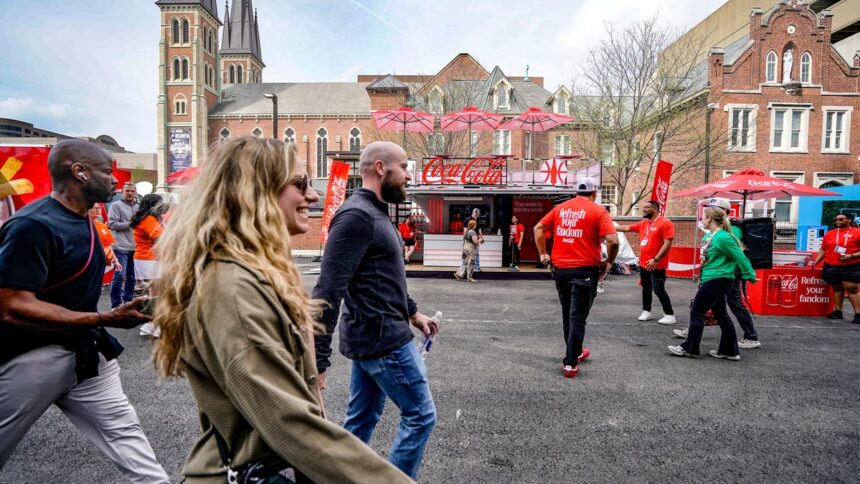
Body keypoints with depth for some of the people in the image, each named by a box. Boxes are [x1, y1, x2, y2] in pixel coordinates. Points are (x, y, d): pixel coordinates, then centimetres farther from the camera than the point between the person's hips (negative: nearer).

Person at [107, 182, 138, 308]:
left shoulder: (138, 207, 15)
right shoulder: (116, 205, -2)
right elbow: (112, 224, -10)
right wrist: (130, 224, -12)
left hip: (134, 247, 6)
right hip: (121, 247, -6)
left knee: (131, 277, 12)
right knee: (120, 276, -8)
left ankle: (128, 302, 22)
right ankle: (116, 304, 1)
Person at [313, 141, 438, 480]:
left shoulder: (375, 213, 13)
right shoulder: (356, 216, -19)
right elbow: (328, 291, -25)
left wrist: (413, 313, 23)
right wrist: (318, 361, -26)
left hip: (370, 336, 10)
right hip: (383, 339, -10)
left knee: (360, 421, 18)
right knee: (420, 416, 4)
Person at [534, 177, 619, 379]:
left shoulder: (560, 208, 9)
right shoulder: (598, 211, -5)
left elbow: (538, 229, 9)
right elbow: (612, 240, -16)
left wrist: (543, 253, 13)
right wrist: (609, 262, -1)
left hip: (560, 268, 5)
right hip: (585, 270, -5)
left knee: (567, 314, 19)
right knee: (578, 317, 1)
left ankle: (575, 352, 35)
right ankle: (570, 363, 1)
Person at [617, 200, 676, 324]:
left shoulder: (665, 223, -12)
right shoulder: (643, 223, 10)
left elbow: (668, 243, -18)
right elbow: (627, 228, 20)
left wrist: (655, 260, -22)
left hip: (656, 265, -8)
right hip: (643, 263, 8)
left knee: (659, 290, -6)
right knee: (646, 288, 14)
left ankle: (670, 315, 4)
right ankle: (646, 311, 24)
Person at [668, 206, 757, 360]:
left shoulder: (722, 237, -19)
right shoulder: (710, 236, 9)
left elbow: (740, 257, -16)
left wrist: (749, 276, -11)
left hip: (717, 280, -10)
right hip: (716, 280, 10)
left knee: (696, 312, -2)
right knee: (720, 314, 15)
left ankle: (689, 348, 7)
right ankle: (730, 351, 24)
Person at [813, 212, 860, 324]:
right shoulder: (829, 234, 11)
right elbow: (823, 250, 13)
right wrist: (815, 262, 4)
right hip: (831, 266, 4)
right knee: (837, 288, 11)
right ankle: (837, 311, 18)